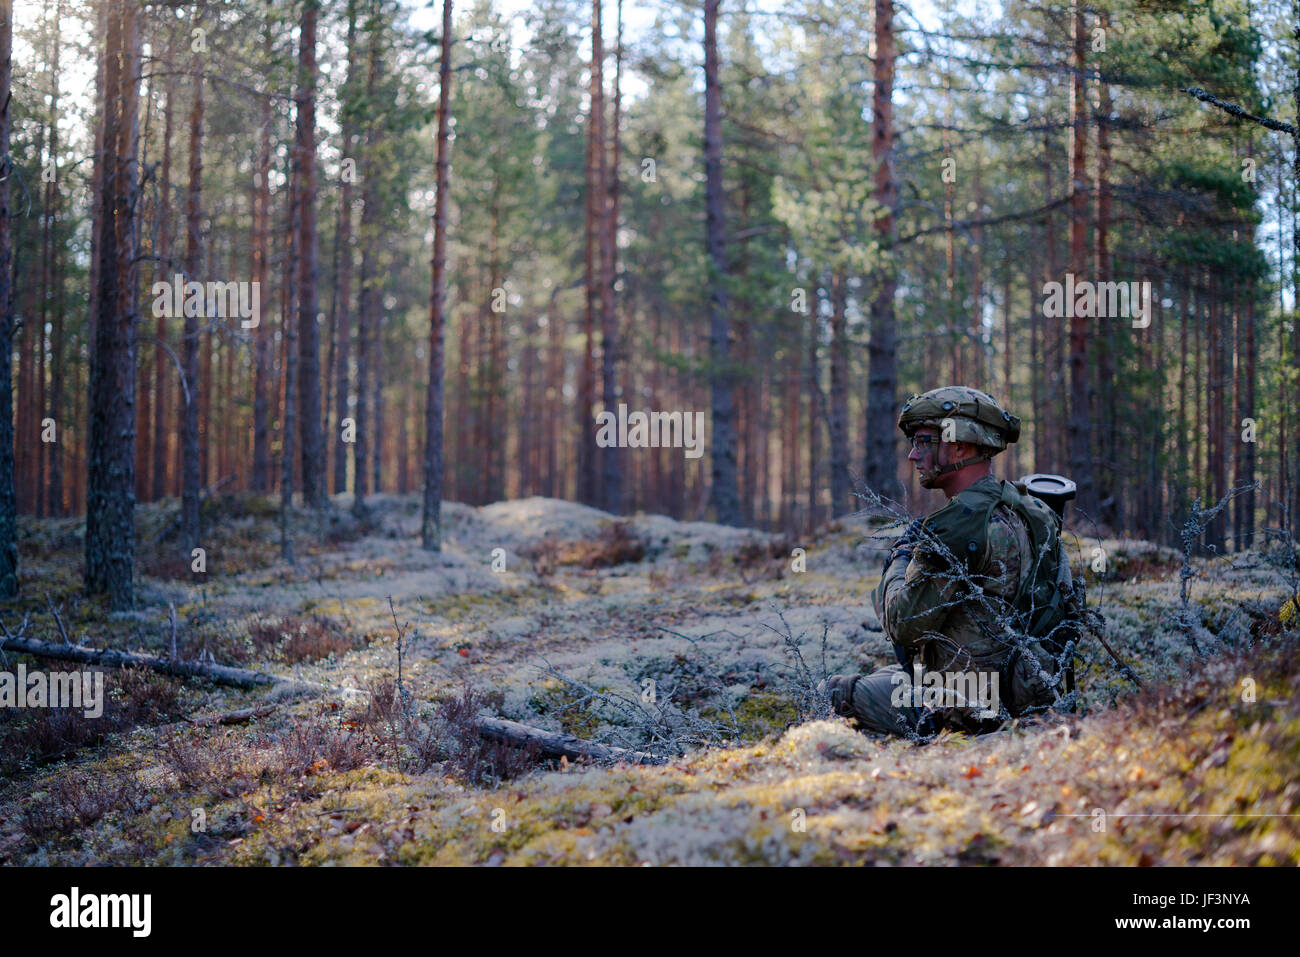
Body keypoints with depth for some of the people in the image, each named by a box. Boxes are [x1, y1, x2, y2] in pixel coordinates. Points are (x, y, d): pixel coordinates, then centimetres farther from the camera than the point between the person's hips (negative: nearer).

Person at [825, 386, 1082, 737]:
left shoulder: (958, 526, -22)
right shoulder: (1030, 510, 6)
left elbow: (903, 625, -19)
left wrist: (900, 559, -1)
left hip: (970, 712, -9)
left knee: (835, 690, 6)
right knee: (894, 672, 31)